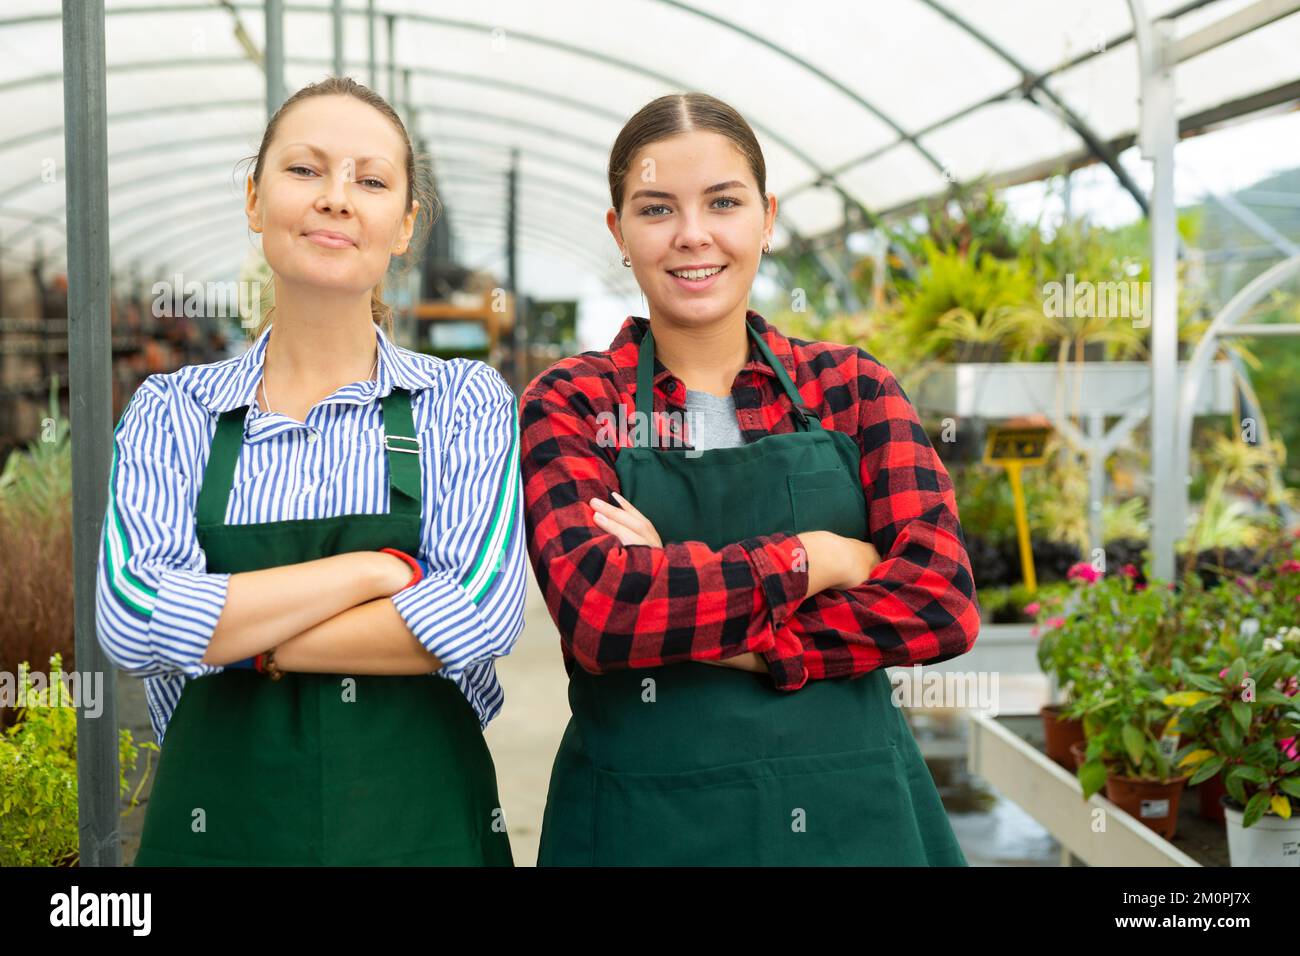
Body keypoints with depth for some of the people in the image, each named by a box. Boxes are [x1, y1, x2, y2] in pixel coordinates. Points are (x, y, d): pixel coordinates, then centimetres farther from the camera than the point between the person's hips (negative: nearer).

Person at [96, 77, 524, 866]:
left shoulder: (465, 402, -1)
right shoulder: (171, 412, 2)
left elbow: (480, 614, -15)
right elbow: (129, 619, -13)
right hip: (219, 821, 1)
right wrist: (374, 569, -16)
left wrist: (236, 638, -13)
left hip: (424, 821, -1)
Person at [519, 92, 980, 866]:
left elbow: (942, 602, -9)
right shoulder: (570, 403, -2)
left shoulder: (852, 387, 3)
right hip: (639, 821, -1)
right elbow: (596, 607, -19)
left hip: (850, 811, 2)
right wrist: (819, 559, -13)